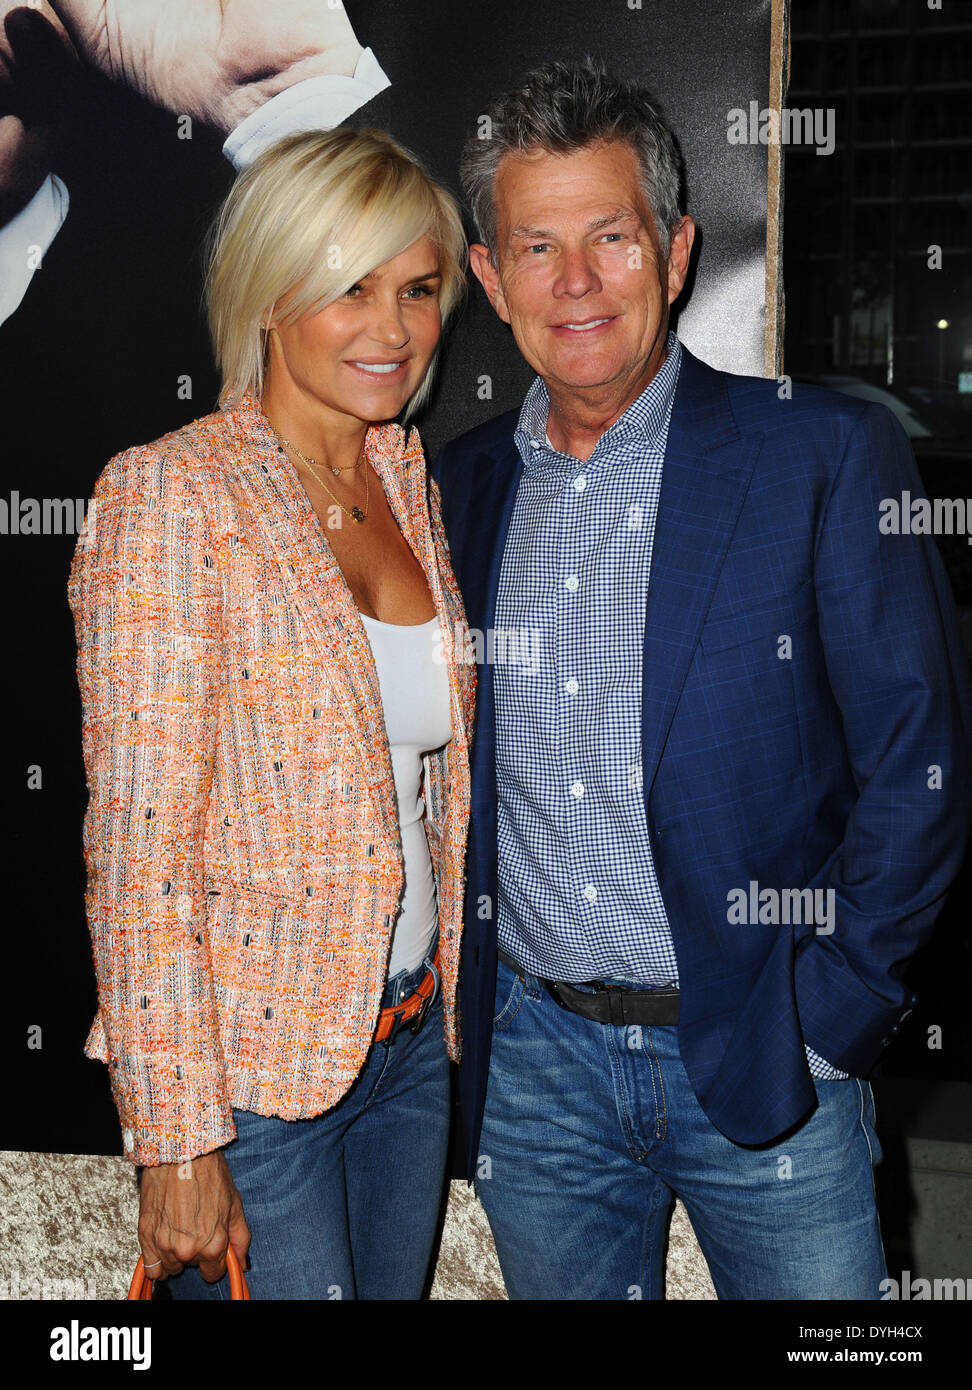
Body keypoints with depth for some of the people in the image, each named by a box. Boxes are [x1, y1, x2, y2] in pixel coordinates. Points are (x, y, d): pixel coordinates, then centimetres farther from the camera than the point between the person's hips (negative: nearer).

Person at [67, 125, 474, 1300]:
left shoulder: (408, 475, 5)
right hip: (250, 1065, -6)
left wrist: (444, 1001, 11)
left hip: (411, 1040, 6)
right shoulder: (169, 497, -16)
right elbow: (138, 845, -18)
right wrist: (177, 1143, -17)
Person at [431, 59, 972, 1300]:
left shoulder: (824, 455, -8)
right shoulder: (463, 485, 5)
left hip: (761, 1062, -3)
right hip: (533, 1058, 4)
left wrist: (832, 1009, -9)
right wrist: (465, 987, 7)